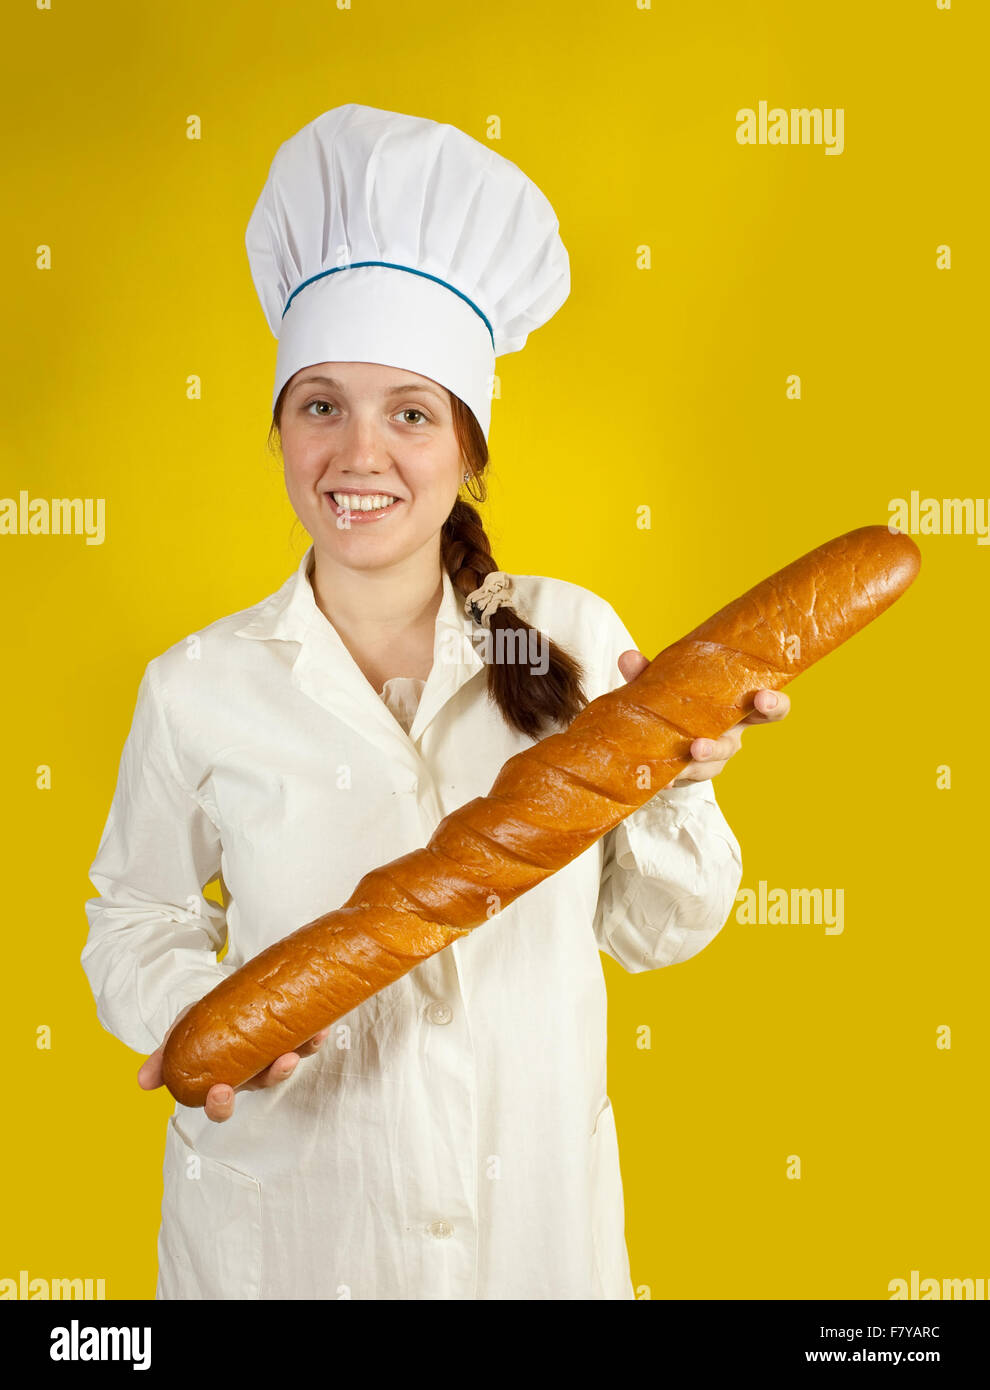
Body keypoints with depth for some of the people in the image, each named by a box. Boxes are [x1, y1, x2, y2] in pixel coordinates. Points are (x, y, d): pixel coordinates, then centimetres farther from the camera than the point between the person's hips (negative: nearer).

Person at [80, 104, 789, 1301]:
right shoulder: (199, 689, -11)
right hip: (281, 1223, -1)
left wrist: (673, 785, -18)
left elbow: (652, 933, 0)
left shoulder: (575, 639, -9)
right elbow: (137, 922, 2)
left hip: (537, 1211, 1)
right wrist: (198, 1016, -17)